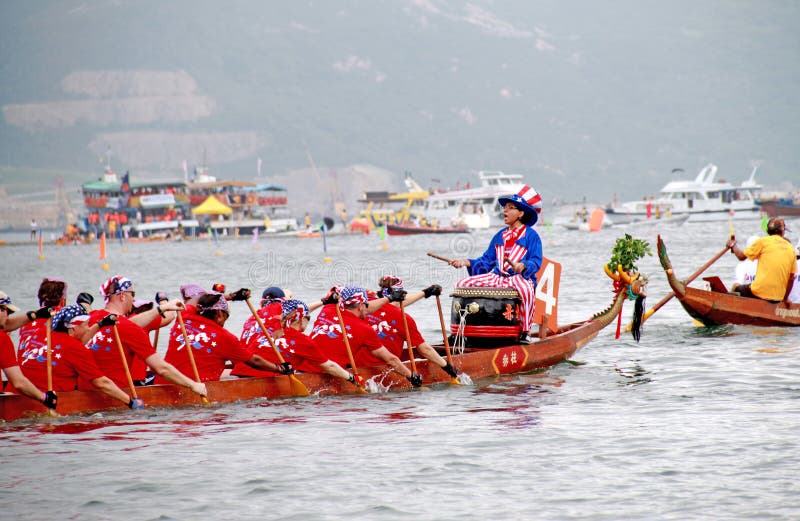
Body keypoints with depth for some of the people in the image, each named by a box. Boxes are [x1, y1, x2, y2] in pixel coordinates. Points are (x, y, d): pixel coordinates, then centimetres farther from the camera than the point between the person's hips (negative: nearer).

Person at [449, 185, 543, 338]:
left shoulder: (531, 235, 1)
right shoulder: (500, 236, 21)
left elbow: (536, 262, -10)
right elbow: (486, 260, 20)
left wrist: (522, 266, -31)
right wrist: (467, 262, 4)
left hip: (520, 277, -7)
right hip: (497, 278, 7)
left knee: (525, 289, -44)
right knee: (463, 284, -6)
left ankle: (525, 332, -33)